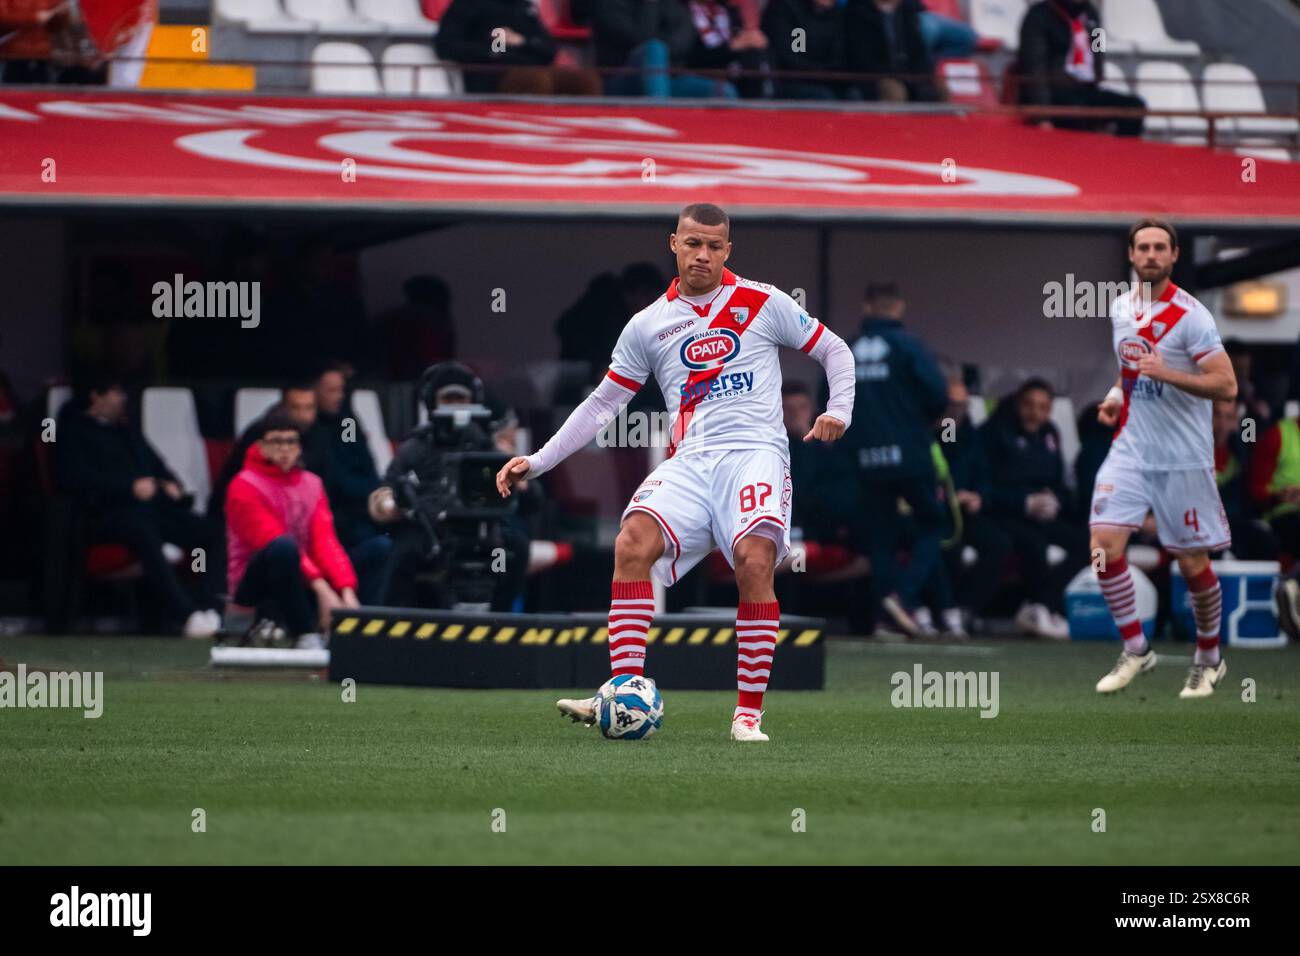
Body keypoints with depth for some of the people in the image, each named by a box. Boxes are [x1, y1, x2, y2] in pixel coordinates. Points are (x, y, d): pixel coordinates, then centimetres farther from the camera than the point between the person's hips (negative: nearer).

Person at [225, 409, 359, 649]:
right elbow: (273, 540, -21)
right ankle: (307, 636, -32)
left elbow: (325, 541, -4)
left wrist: (346, 591, -21)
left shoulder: (312, 484, 9)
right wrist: (320, 587, -31)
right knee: (283, 547, -38)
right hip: (254, 584, -5)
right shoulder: (245, 486, -8)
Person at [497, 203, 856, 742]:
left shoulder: (763, 303, 8)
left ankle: (749, 713, -20)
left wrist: (839, 411, -1)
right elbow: (602, 403, 19)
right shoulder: (649, 325, 14)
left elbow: (834, 351, 17)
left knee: (754, 558, -29)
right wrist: (538, 462, 12)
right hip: (690, 461, 3)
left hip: (755, 452, -3)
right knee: (633, 541, -25)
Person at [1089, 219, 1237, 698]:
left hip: (1183, 458, -5)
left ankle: (1209, 658, 23)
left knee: (1193, 564, 2)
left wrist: (1166, 373, -28)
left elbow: (1226, 386, -18)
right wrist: (1116, 397, 7)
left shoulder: (1190, 315, -13)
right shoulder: (1120, 309, 8)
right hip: (1130, 451, 5)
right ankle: (1135, 650, 5)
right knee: (1105, 546, -10)